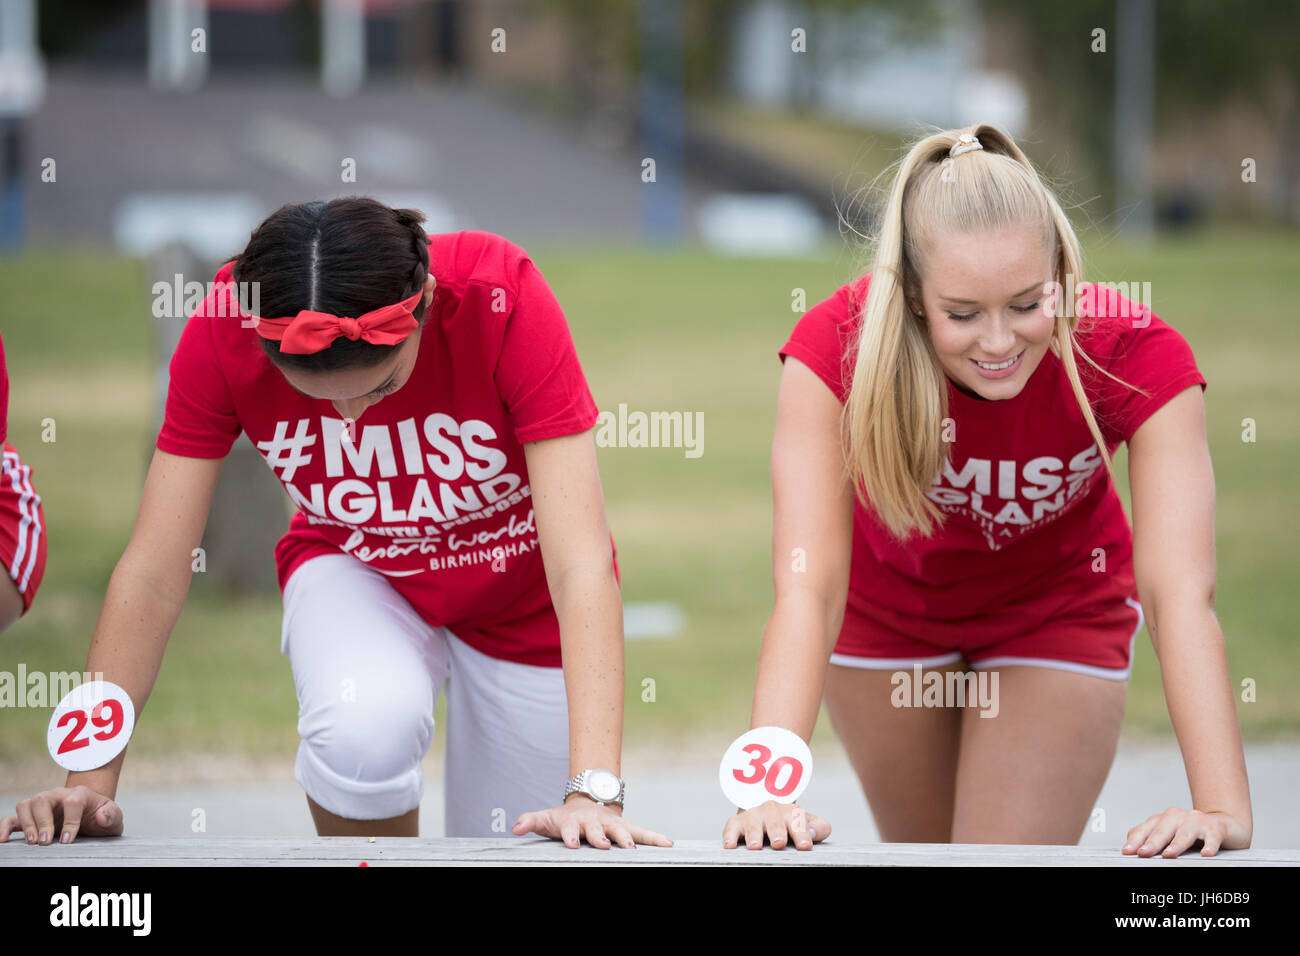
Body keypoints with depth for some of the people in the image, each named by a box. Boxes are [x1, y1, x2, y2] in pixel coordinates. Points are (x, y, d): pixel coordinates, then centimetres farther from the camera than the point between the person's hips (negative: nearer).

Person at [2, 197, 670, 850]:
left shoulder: (505, 299, -34)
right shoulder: (223, 331, -29)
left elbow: (581, 561, -38)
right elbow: (153, 571, -23)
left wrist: (595, 790, -48)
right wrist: (91, 783, -30)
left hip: (521, 594, 0)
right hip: (354, 572, 0)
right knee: (364, 727, -33)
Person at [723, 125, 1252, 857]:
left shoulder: (1135, 355, -34)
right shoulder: (836, 347, -35)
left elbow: (1182, 593, -40)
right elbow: (808, 587, -40)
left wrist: (1223, 810, -52)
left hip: (1059, 611, 0)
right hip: (888, 603, 1)